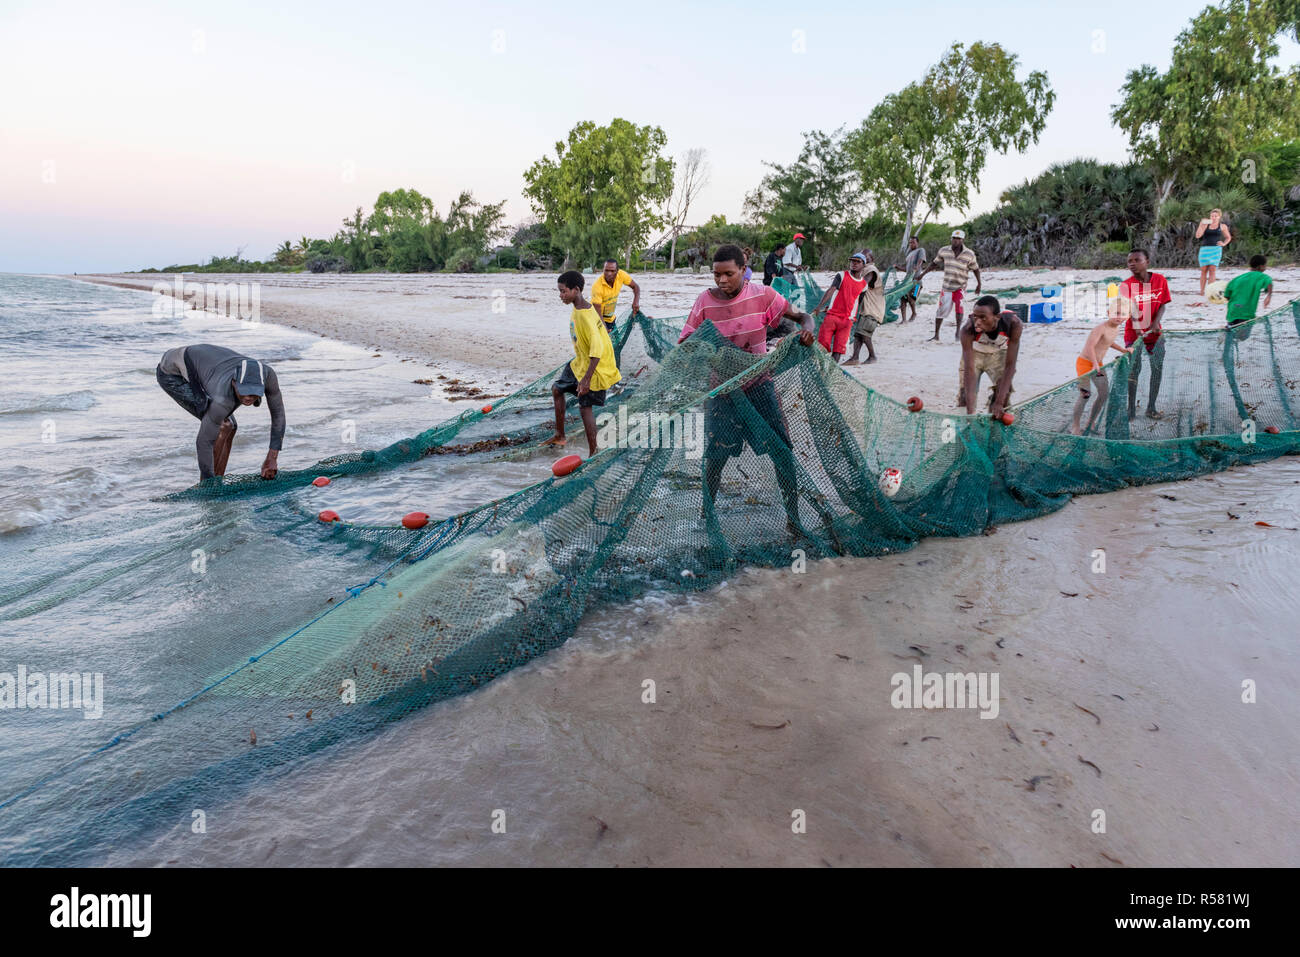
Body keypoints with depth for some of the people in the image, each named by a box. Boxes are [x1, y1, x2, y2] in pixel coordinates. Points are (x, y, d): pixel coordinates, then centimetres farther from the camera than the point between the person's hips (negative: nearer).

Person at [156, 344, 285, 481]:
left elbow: (278, 413, -14)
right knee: (223, 426, -18)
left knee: (230, 428, 5)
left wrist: (272, 458, -15)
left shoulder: (267, 374, -28)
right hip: (172, 374, -7)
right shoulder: (223, 400, -40)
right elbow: (203, 441, -28)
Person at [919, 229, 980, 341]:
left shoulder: (969, 254, -5)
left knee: (958, 303, -29)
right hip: (946, 287, 2)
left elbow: (975, 269, 5)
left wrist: (979, 284, 7)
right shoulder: (944, 251, 0)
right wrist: (922, 274, 10)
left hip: (960, 287, -2)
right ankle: (936, 336, 16)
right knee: (941, 311, 4)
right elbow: (934, 264, 11)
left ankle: (958, 330, -20)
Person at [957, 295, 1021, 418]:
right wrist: (970, 411, -42)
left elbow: (1010, 365, -34)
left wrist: (999, 403, -40)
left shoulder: (1013, 324, -38)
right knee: (965, 393, -7)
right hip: (974, 353, 0)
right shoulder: (968, 330, -38)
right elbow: (969, 369, -38)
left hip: (999, 353, 1)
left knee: (1004, 390, -17)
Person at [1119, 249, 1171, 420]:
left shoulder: (1160, 280, 0)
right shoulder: (1126, 285, -8)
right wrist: (1137, 327, -38)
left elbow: (1163, 305, 1)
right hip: (1133, 333, -3)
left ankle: (1151, 408, 15)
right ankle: (1131, 409, 8)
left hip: (1155, 331, 3)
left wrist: (1156, 322, -16)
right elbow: (1131, 308, -22)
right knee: (1134, 369, -3)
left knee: (1158, 368, 4)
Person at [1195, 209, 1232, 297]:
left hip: (1216, 250, -1)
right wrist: (1201, 225, -10)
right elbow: (1198, 236, -3)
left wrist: (1224, 243, 5)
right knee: (1204, 270, 0)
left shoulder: (1222, 226, 12)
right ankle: (1202, 291, 6)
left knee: (1212, 270, -10)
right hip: (1204, 249, 1)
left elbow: (1228, 237, 23)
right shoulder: (1205, 225, 10)